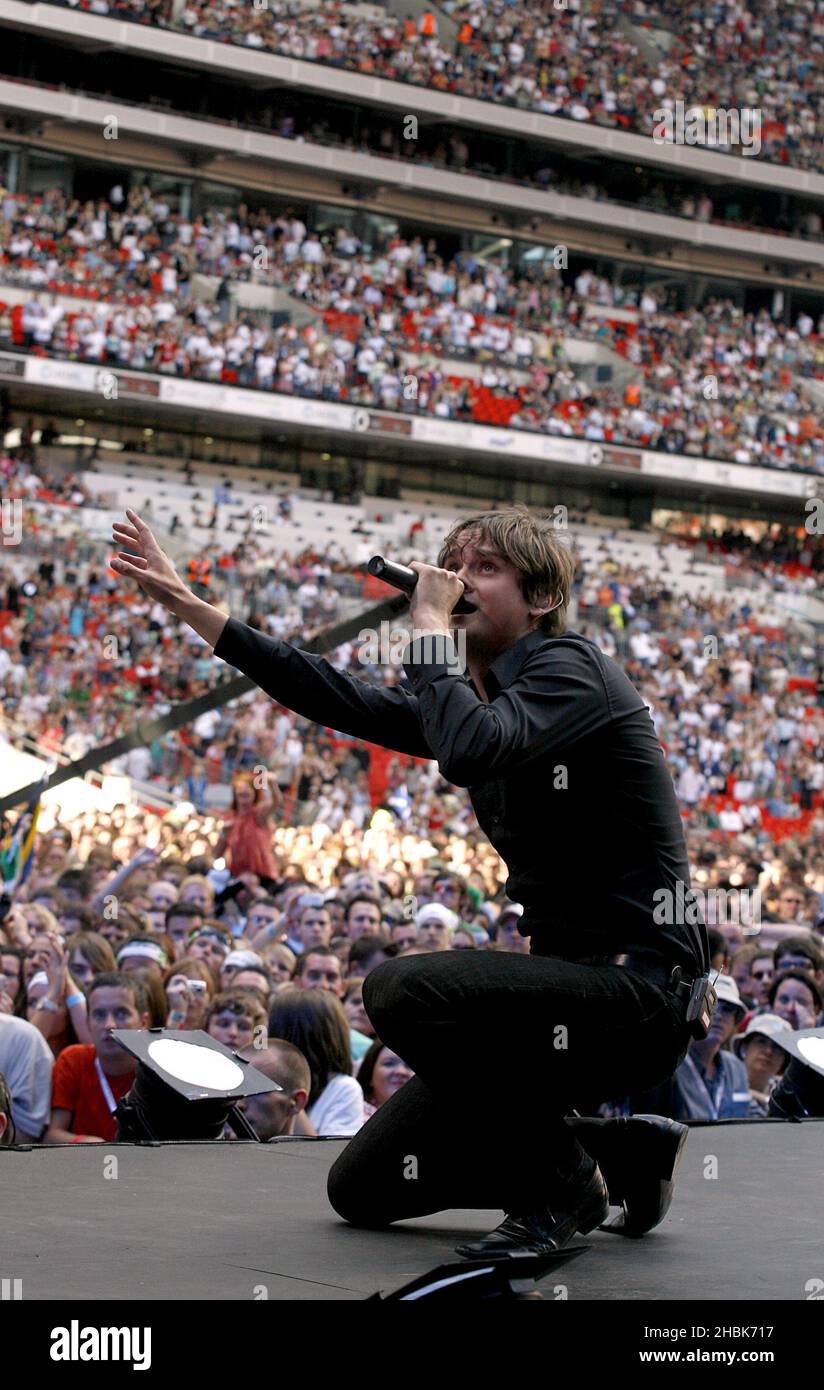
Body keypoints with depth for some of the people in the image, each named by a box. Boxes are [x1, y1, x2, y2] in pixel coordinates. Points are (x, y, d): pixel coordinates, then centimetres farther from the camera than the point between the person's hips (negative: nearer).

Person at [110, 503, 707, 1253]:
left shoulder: (569, 668, -12)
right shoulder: (478, 695, 14)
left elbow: (468, 752, -31)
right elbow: (343, 699, 15)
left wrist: (432, 628, -16)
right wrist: (189, 606, 13)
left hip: (639, 989, -9)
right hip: (570, 979, 9)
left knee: (403, 991, -32)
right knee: (362, 1189, 7)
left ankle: (563, 1184, -11)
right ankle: (613, 1150, 16)